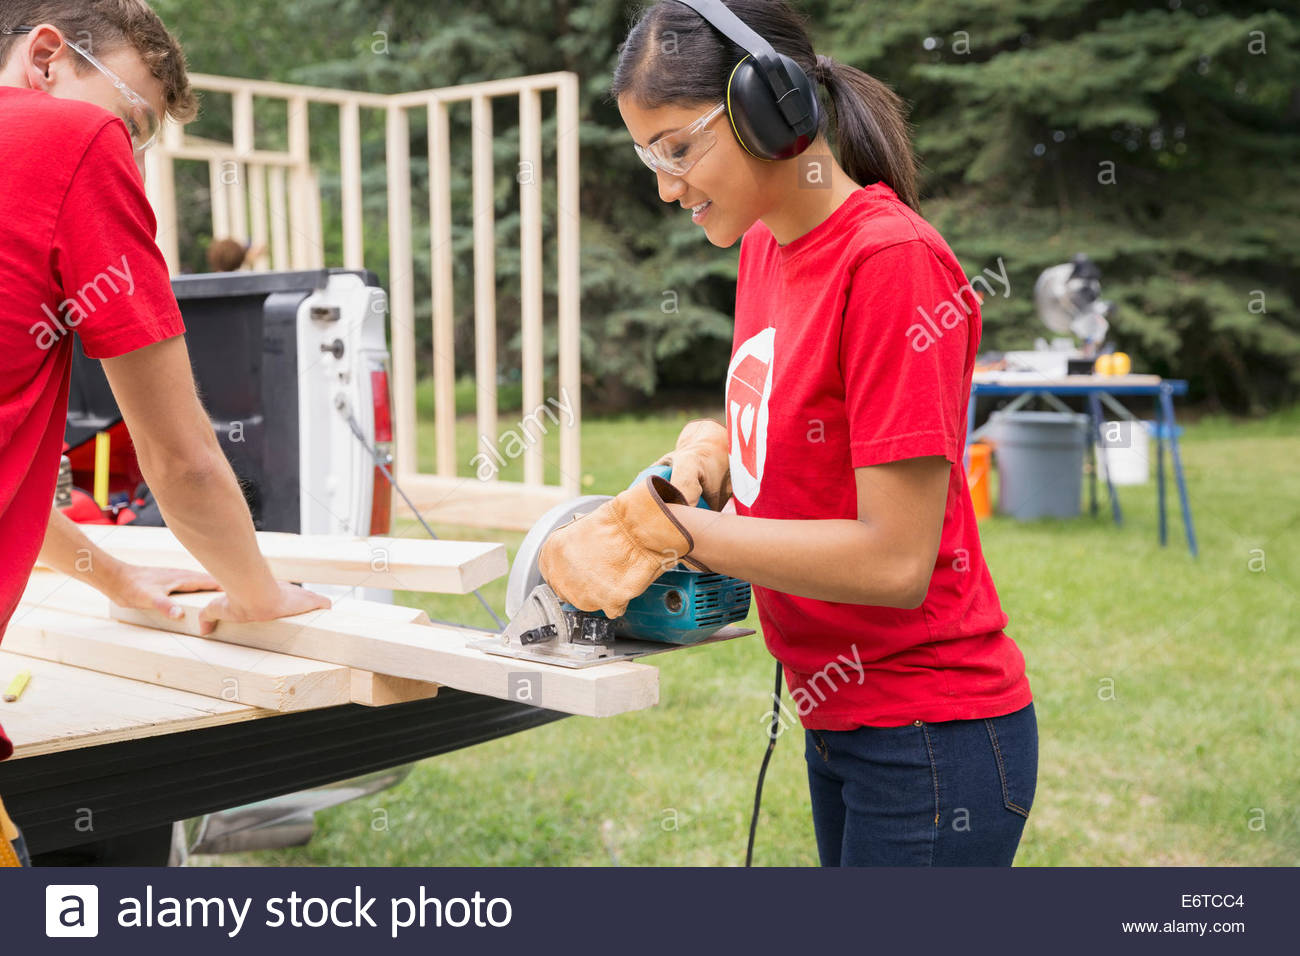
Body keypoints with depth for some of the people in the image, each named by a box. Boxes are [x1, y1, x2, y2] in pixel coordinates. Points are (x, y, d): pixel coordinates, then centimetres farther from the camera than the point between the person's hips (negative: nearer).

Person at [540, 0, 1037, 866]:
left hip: (931, 741, -8)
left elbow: (894, 559, -24)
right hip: (839, 721, 9)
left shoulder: (892, 259, -21)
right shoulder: (764, 244, 6)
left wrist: (666, 529, -20)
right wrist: (712, 455, -2)